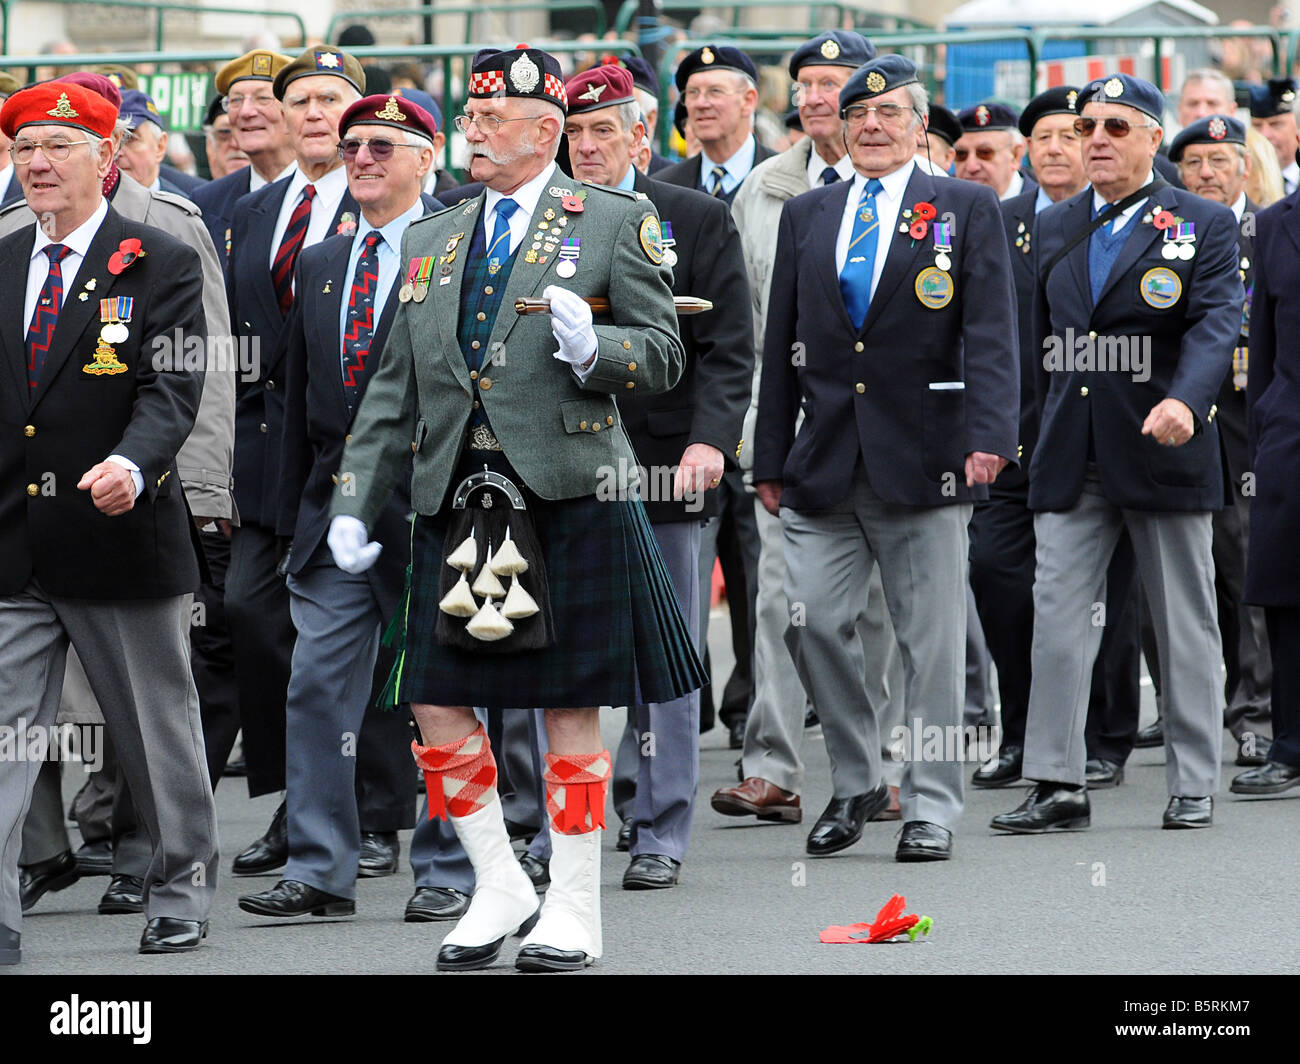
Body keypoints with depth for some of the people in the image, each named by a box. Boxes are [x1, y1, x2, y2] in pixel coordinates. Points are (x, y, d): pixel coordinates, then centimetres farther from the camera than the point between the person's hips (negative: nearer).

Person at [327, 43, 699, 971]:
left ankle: (574, 910, 10)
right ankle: (500, 885, 17)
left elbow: (664, 356, 0)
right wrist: (354, 505, 10)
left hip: (569, 501, -5)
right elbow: (395, 392, 17)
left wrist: (592, 348, -21)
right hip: (456, 502, 5)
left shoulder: (615, 224, 3)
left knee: (571, 708, 1)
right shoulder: (430, 242, 17)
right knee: (436, 704, 0)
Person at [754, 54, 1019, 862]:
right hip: (825, 463, 3)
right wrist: (771, 459, 9)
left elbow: (991, 334, -5)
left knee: (933, 643, 0)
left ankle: (931, 809, 8)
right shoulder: (807, 216, 14)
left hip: (923, 460, -3)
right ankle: (856, 781, 16)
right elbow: (782, 344, 14)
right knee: (814, 626, -3)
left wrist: (989, 435, -18)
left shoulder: (967, 209, 4)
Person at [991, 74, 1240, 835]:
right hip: (1072, 459, 3)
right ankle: (1058, 786, -3)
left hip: (1165, 452, -3)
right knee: (1057, 616, -5)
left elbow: (1216, 324, -14)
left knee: (1186, 626, 5)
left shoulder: (1204, 225, -1)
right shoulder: (1054, 229, 12)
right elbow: (1046, 339, 16)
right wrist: (1049, 432, 10)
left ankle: (1195, 786, 13)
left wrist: (1185, 402, -32)